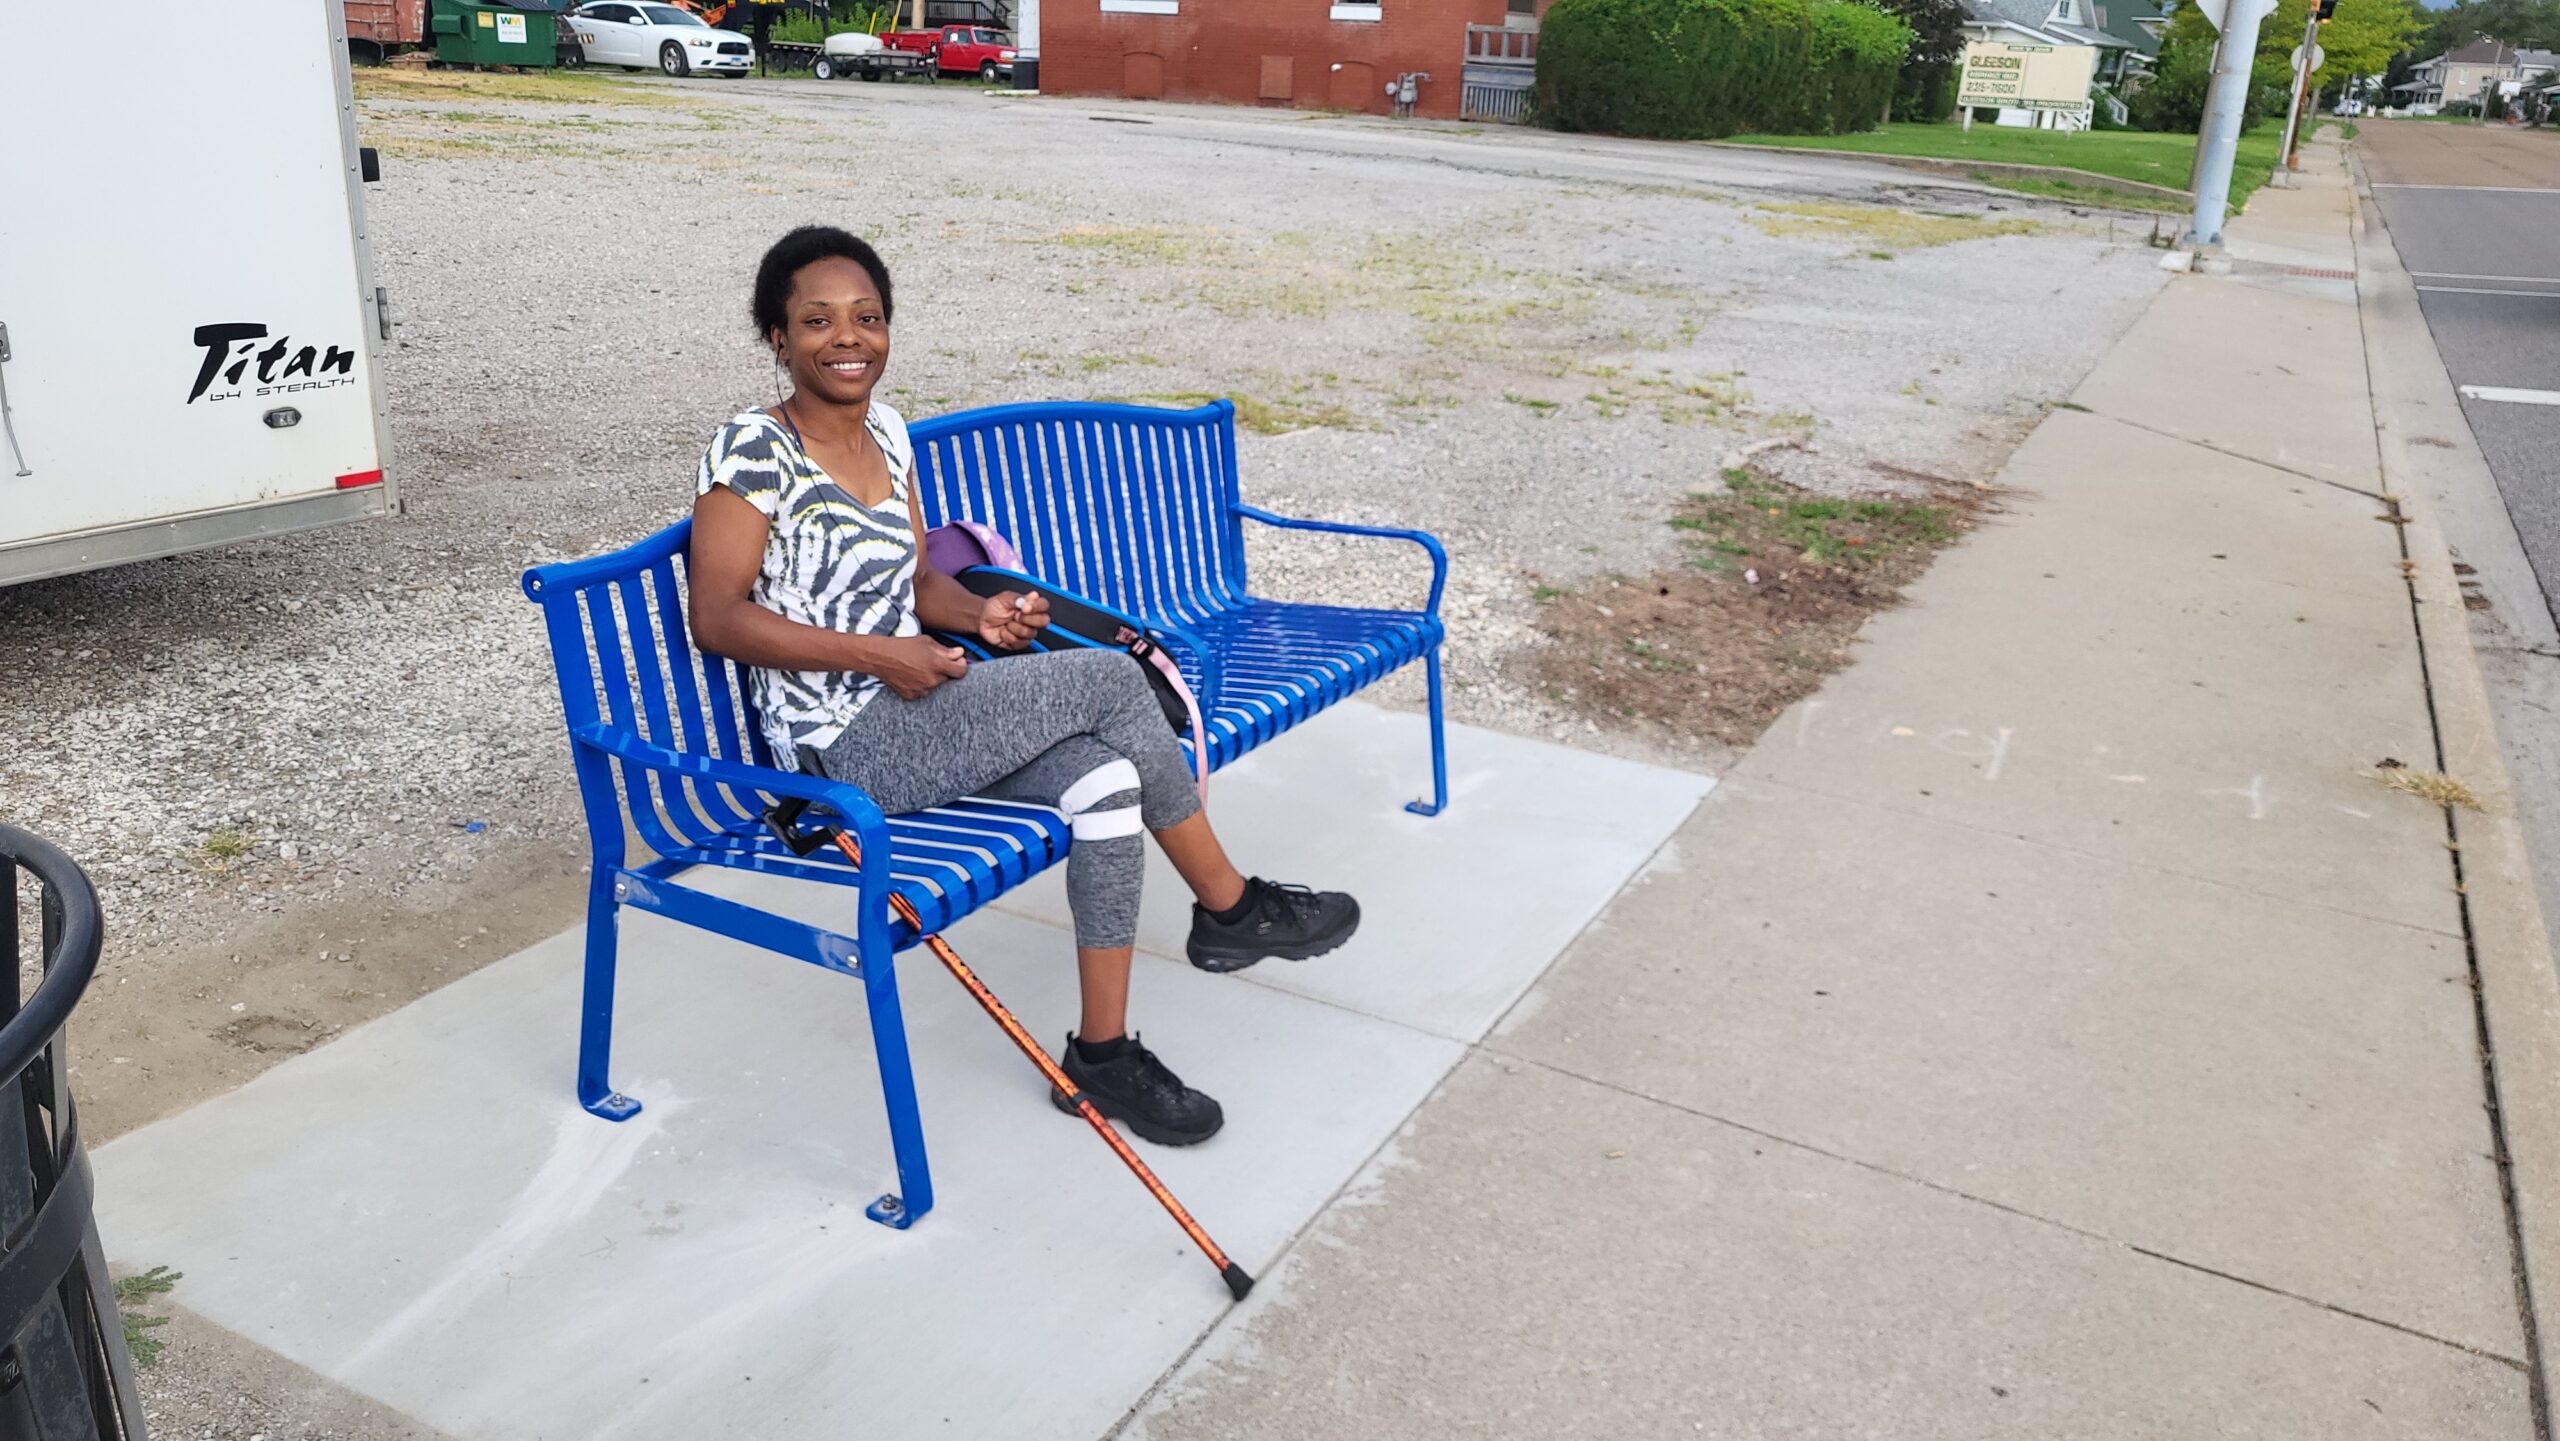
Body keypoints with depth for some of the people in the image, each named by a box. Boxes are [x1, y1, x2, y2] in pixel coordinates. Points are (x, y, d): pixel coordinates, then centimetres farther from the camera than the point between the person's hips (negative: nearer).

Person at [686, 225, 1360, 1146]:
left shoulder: (885, 433, 12)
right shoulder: (753, 451, -10)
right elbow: (718, 619, -16)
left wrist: (980, 614, -4)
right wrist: (876, 655, -20)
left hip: (912, 717, 7)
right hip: (843, 743, -7)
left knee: (1106, 780, -19)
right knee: (1110, 680, -19)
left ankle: (1102, 1056, -5)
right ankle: (1232, 906, -1)